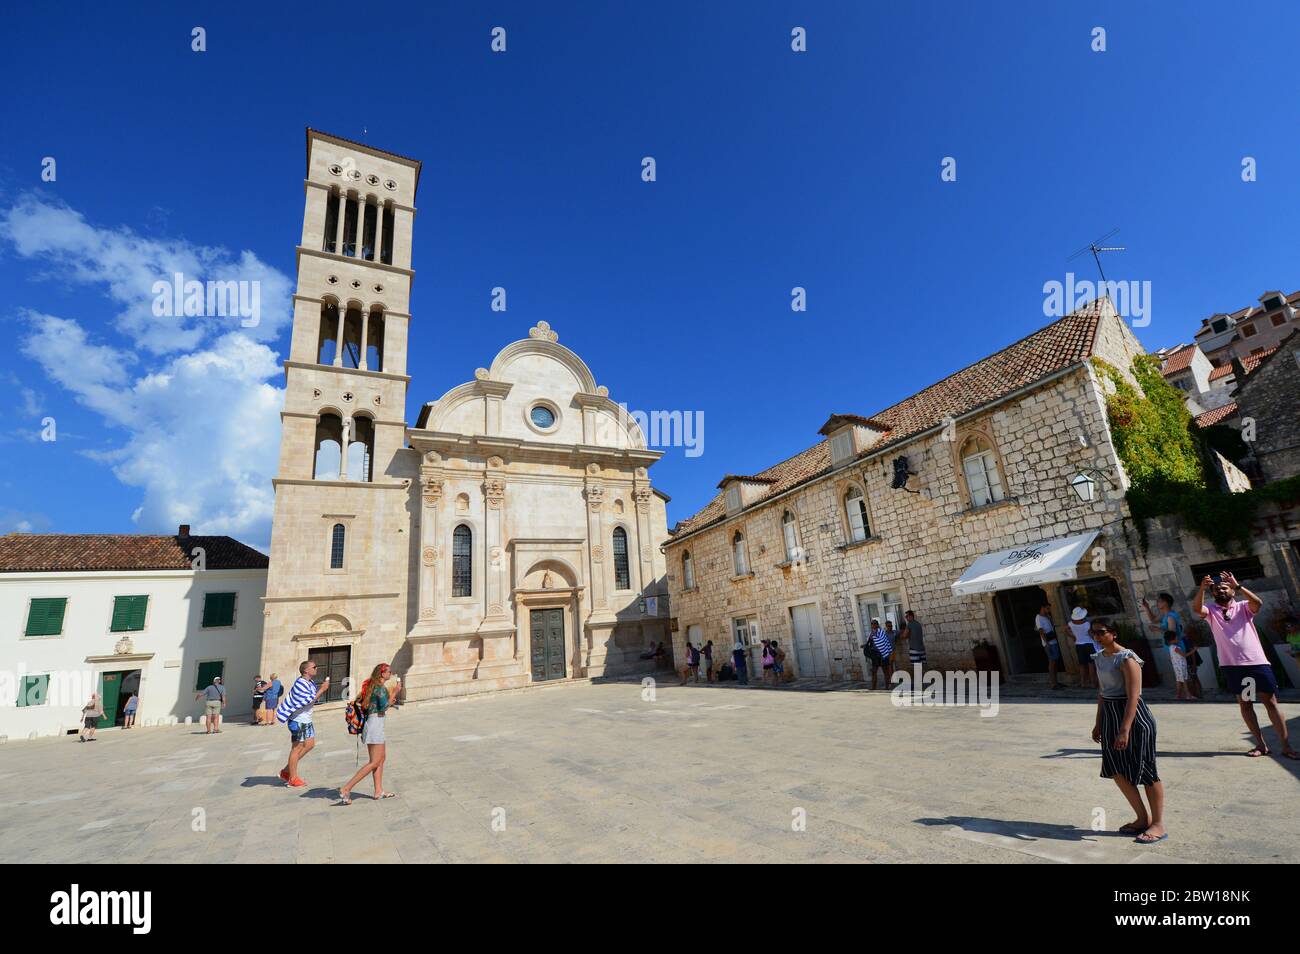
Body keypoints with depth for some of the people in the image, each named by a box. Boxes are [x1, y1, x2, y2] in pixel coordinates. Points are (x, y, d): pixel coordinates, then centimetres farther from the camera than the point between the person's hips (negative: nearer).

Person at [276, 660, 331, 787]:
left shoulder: (310, 683, 11)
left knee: (310, 744, 12)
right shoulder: (300, 683, -19)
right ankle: (293, 779, 12)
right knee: (297, 748, 0)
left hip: (306, 720, 10)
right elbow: (309, 701, -24)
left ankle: (286, 771, 23)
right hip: (298, 720, -10)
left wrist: (322, 689, 0)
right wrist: (322, 689, -20)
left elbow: (315, 700, 15)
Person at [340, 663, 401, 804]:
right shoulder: (381, 688, -15)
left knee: (382, 758, 13)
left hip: (371, 722, 10)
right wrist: (395, 692, -14)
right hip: (376, 723, -10)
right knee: (375, 762, -6)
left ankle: (379, 792, 16)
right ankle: (346, 789, -8)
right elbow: (384, 707, -19)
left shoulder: (372, 685, 12)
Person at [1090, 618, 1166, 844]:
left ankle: (1158, 825, 18)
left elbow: (1133, 697, -20)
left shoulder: (1126, 658, -17)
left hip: (1133, 716, -8)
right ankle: (1143, 818, 28)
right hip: (1110, 716, 8)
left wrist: (1124, 730, -23)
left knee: (1144, 769, 4)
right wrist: (1098, 723, 17)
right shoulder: (1099, 657, 7)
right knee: (1116, 770, 12)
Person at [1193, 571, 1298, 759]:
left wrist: (1237, 585, -26)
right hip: (1232, 665, 1)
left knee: (1271, 702, 2)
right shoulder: (1211, 610, 5)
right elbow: (1196, 608, -17)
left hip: (1257, 662, -1)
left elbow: (1258, 602, -18)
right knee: (1244, 704, 7)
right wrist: (1202, 588, -31)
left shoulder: (1243, 607, 4)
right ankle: (1261, 745, 17)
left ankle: (1286, 746, 10)